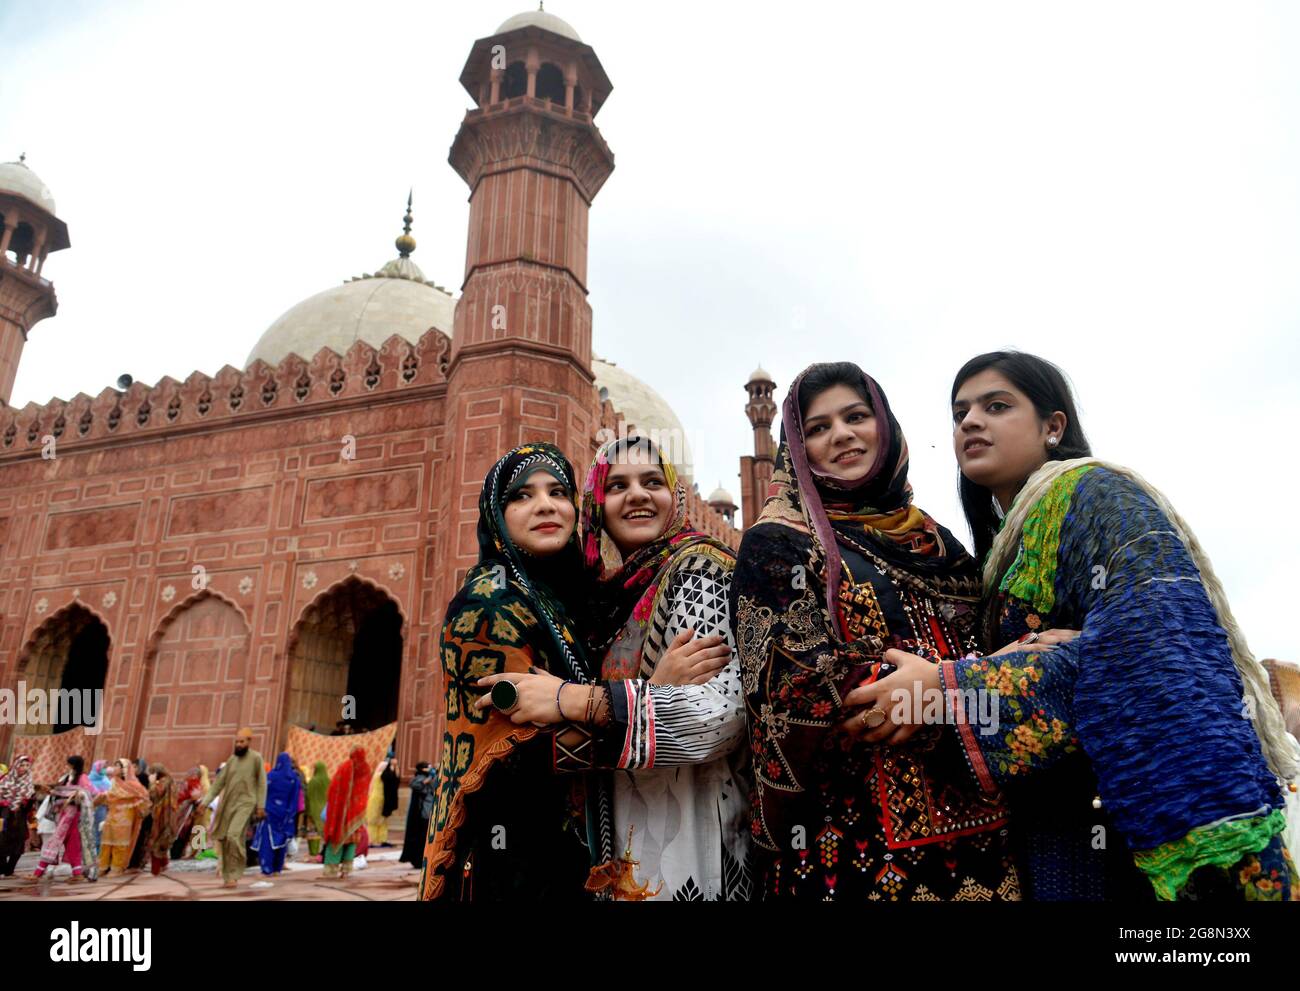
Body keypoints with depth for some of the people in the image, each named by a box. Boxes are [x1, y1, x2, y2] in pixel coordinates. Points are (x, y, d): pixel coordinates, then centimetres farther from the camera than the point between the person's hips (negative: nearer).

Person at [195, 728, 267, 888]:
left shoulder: (256, 758, -4)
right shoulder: (231, 759, 10)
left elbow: (262, 783, -4)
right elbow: (220, 781, 11)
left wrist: (261, 805, -7)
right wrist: (206, 800, 4)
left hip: (245, 804, -6)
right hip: (227, 804, 6)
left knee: (233, 836, -20)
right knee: (223, 839, 6)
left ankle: (234, 875, -9)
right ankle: (227, 875, 20)